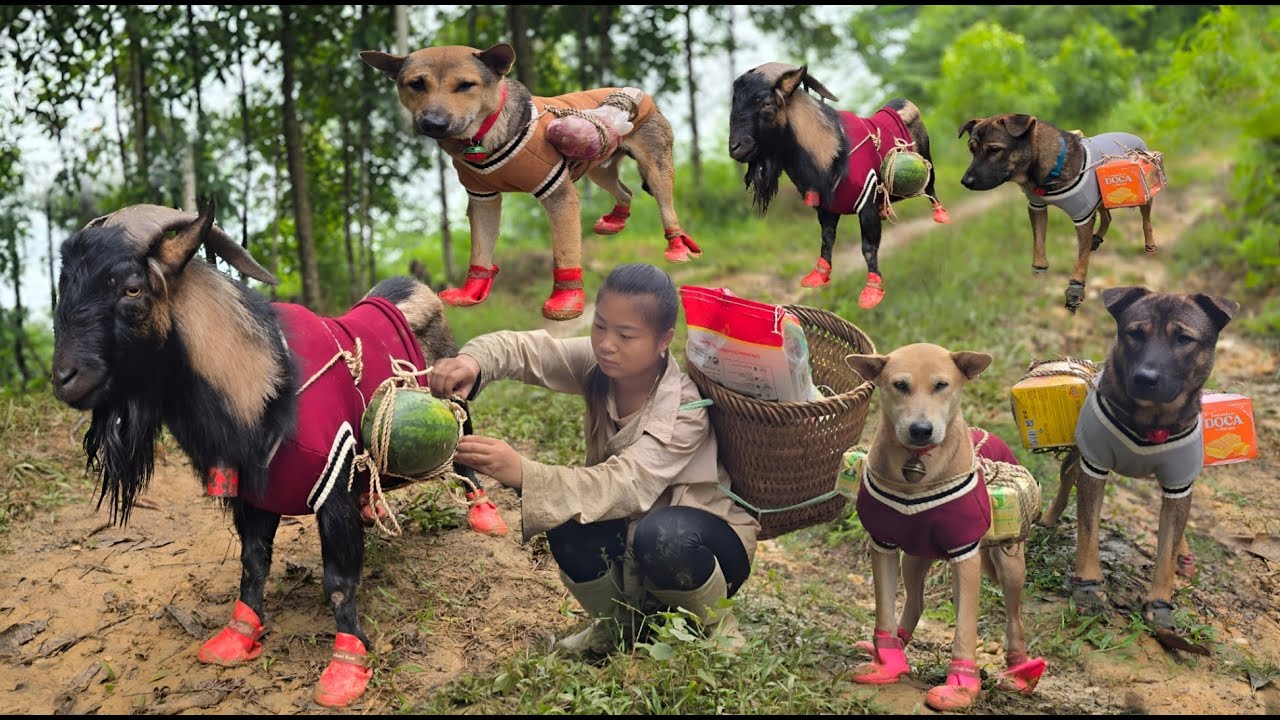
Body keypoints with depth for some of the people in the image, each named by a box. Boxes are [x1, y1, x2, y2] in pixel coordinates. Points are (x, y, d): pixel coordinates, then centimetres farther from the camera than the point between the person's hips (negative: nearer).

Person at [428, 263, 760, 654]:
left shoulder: (685, 408, -29)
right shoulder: (596, 363, -12)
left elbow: (625, 486, -41)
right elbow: (523, 348, -20)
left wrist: (522, 473, -54)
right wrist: (473, 361, -45)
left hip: (708, 533, -5)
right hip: (628, 531, 5)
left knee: (661, 537, -40)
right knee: (568, 524, -28)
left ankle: (718, 625, -6)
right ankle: (619, 622, 4)